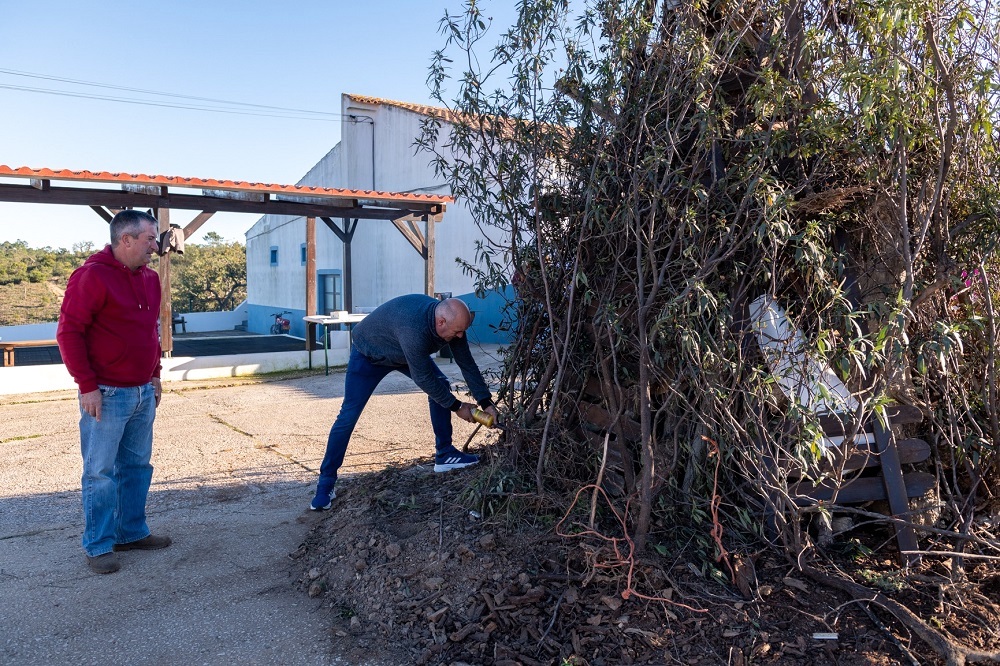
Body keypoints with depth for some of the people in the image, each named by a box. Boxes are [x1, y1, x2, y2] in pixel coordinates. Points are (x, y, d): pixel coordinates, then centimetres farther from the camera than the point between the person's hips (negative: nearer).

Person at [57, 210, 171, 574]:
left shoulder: (149, 277, 10)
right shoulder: (92, 276, -13)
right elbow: (69, 332, -14)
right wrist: (87, 385, -15)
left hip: (143, 393, 7)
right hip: (106, 395, -7)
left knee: (137, 466, 14)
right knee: (100, 472, 3)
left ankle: (132, 532, 28)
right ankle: (98, 546, 15)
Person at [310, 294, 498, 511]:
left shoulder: (450, 321, -22)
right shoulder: (414, 329, -45)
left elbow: (467, 364, -12)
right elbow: (423, 378, -36)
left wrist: (486, 402, -15)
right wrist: (456, 406, -25)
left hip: (407, 352, 7)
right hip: (369, 354, -7)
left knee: (441, 386, -4)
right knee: (349, 415, -10)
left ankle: (444, 454, 7)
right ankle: (326, 483, 1)